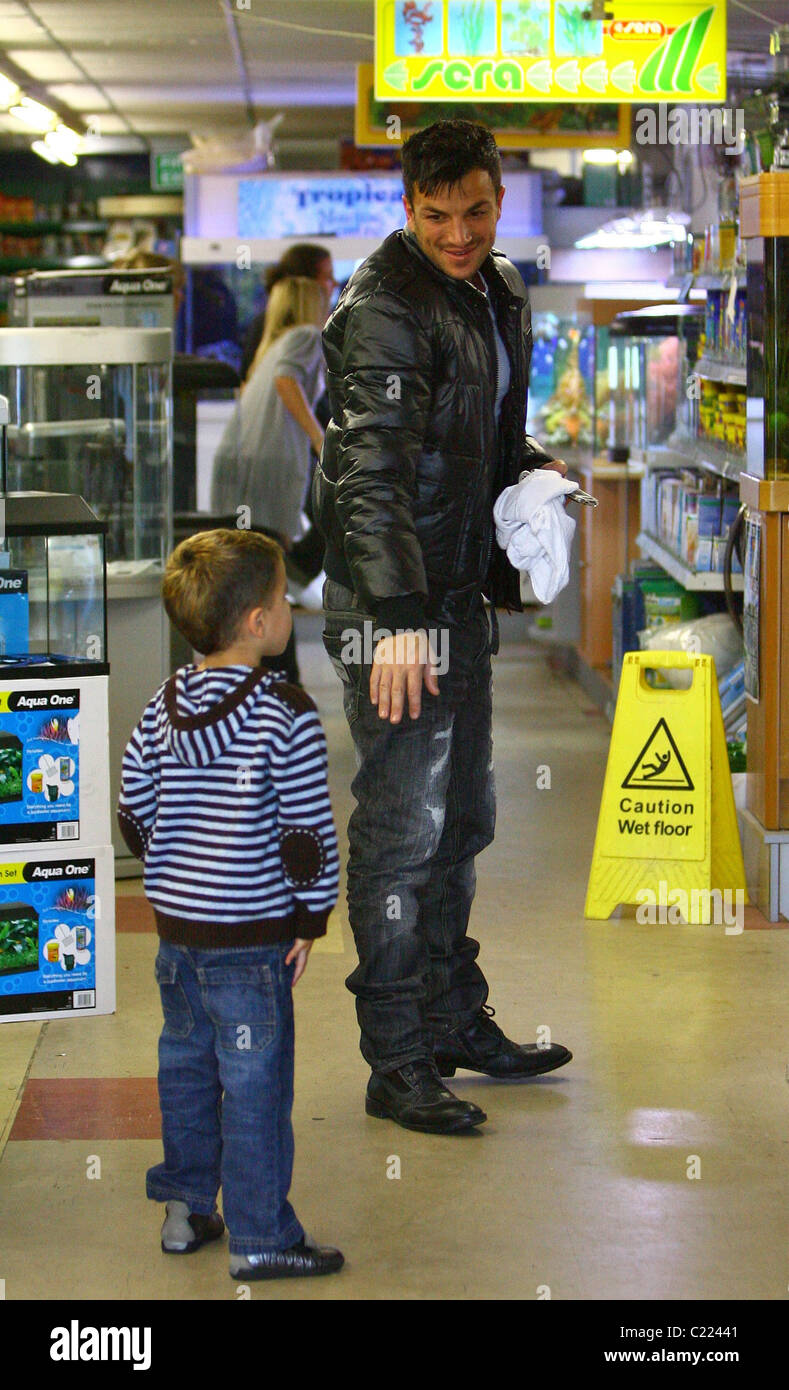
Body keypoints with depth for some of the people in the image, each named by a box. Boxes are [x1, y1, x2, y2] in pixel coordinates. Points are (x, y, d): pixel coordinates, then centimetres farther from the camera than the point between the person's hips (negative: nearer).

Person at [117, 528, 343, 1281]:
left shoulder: (163, 708, 2)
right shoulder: (285, 716, -17)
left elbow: (134, 811, 10)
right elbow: (306, 830, -15)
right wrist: (310, 916, -4)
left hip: (176, 923, 7)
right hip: (250, 936, -7)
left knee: (185, 1062, 18)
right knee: (254, 1078, 0)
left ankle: (185, 1209, 28)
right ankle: (260, 1237, 5)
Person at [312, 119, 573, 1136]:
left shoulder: (500, 295, 11)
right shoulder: (384, 309, -17)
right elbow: (371, 472, -26)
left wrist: (529, 466, 6)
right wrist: (399, 615, -34)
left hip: (461, 593, 9)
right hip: (394, 605, -9)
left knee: (462, 817, 17)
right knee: (403, 829, -5)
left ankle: (456, 1022, 31)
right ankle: (397, 1063, 3)